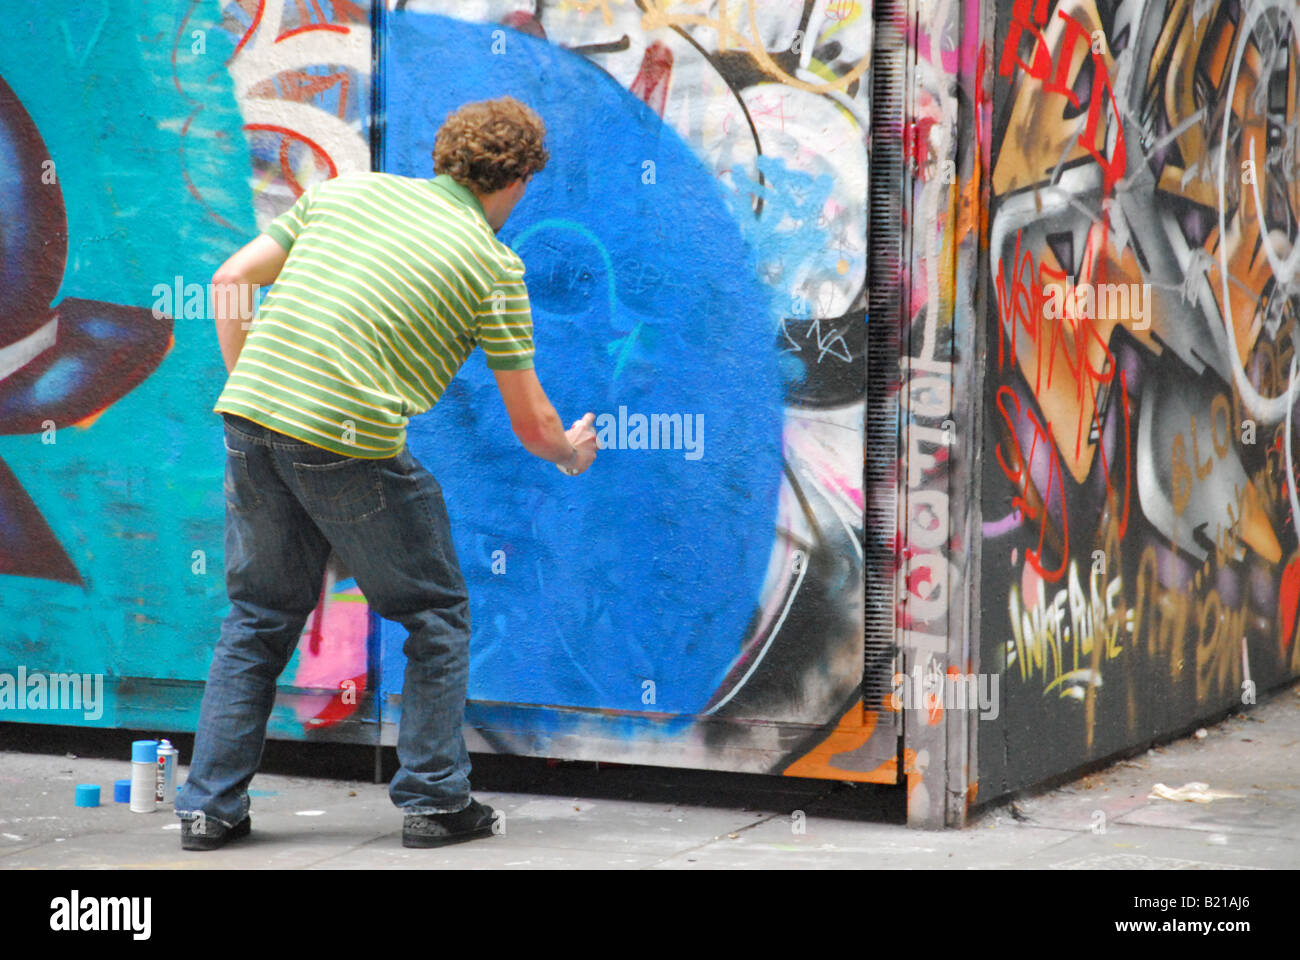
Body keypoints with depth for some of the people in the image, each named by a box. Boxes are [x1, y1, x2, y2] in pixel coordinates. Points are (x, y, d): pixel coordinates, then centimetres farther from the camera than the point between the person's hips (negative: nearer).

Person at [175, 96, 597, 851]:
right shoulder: (494, 264, 5)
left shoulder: (345, 190, 17)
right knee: (435, 615, 14)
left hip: (251, 418, 5)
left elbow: (230, 280, 15)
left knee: (259, 617, 19)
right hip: (350, 442, -5)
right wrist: (571, 452, 30)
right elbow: (531, 424, 9)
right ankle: (435, 800, 16)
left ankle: (210, 804, 19)